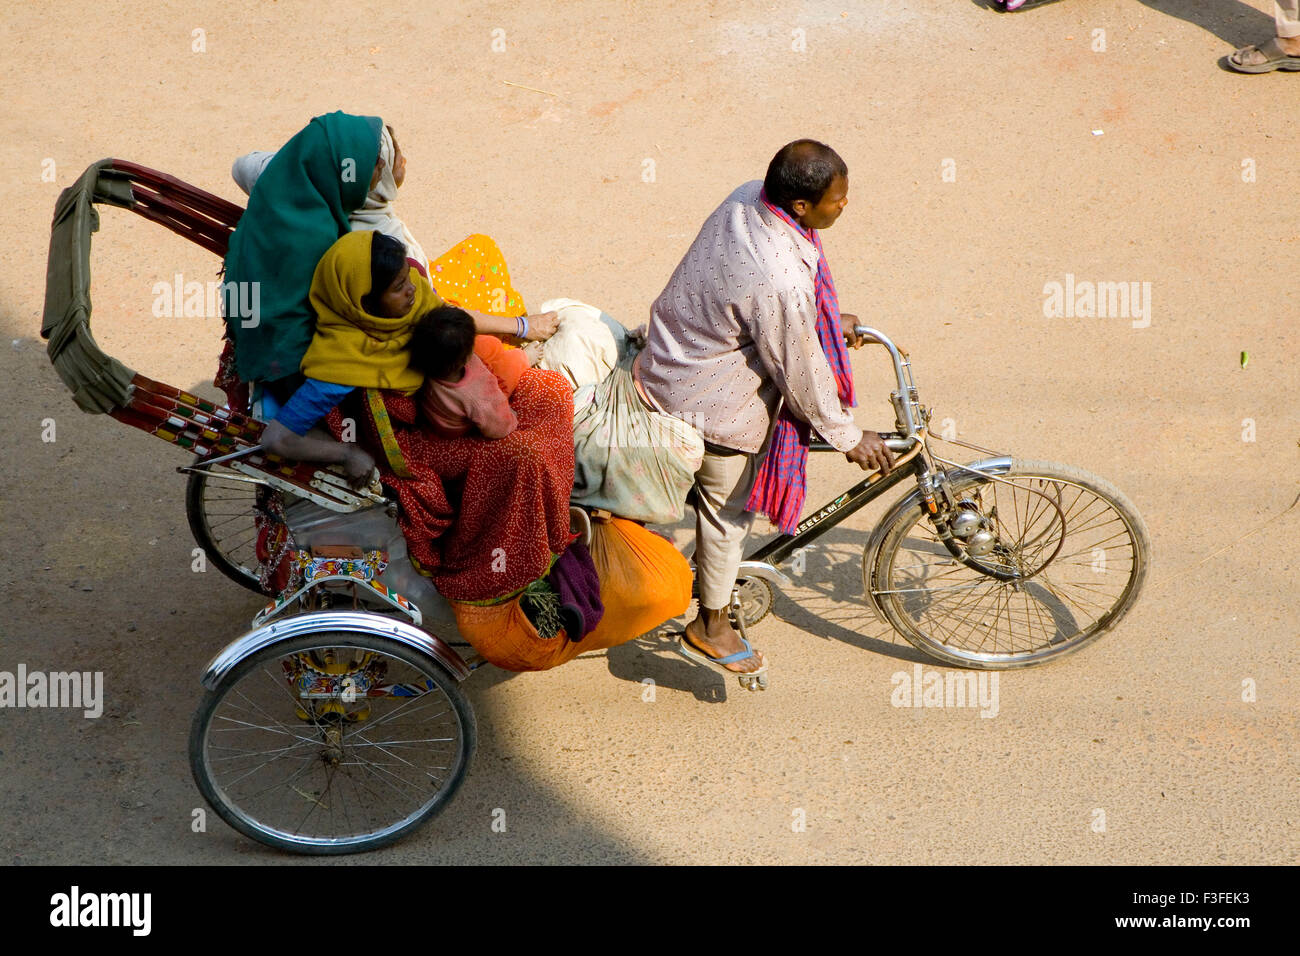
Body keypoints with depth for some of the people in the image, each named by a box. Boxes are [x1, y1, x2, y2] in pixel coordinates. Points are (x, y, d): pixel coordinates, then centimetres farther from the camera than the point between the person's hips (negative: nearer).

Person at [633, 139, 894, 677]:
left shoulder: (747, 198, -11)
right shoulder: (780, 281, -38)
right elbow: (801, 372, -24)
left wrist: (828, 320, 20)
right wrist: (849, 437, -9)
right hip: (713, 405, -8)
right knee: (728, 510, 15)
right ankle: (709, 628, 36)